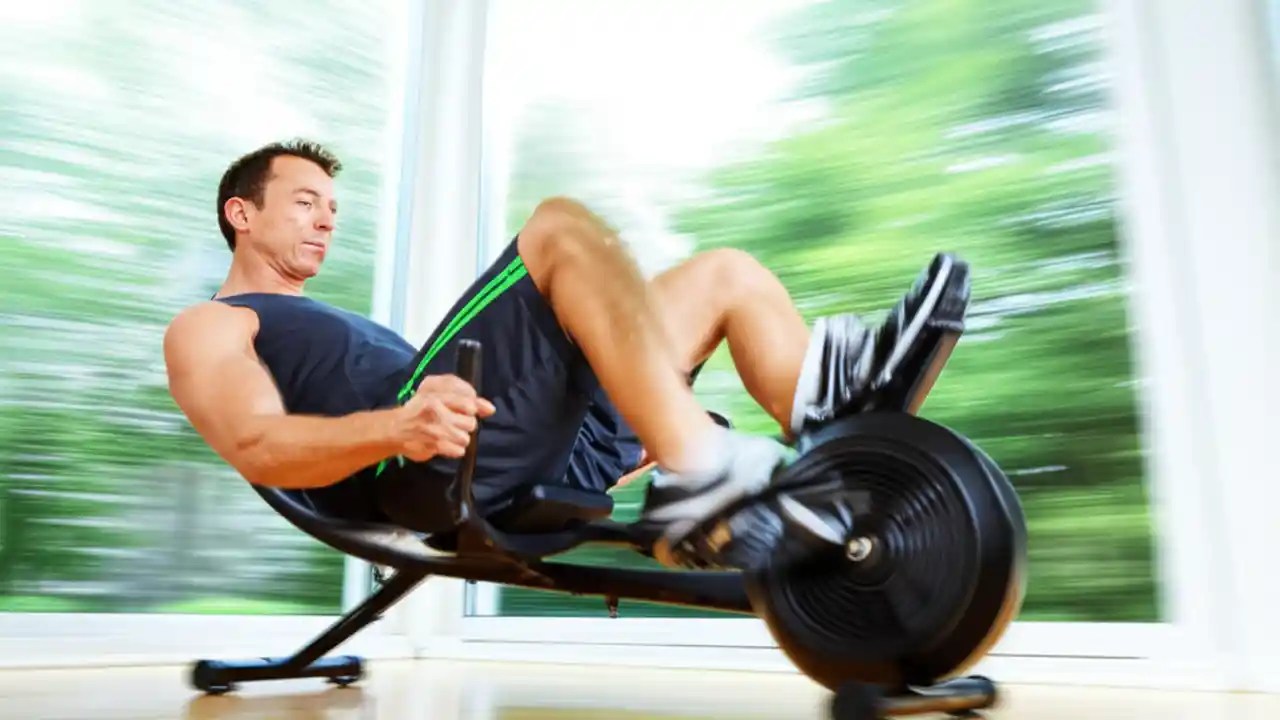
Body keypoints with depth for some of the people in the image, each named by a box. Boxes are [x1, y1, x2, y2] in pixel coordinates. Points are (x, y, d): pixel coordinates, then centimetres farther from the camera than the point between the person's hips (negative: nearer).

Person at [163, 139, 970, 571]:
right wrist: (396, 425, -27)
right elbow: (258, 446, -5)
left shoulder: (335, 324, 40)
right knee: (564, 227, -24)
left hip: (539, 453, 8)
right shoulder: (207, 328, 17)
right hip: (418, 468, -8)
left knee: (726, 273, 7)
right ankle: (702, 479, -35)